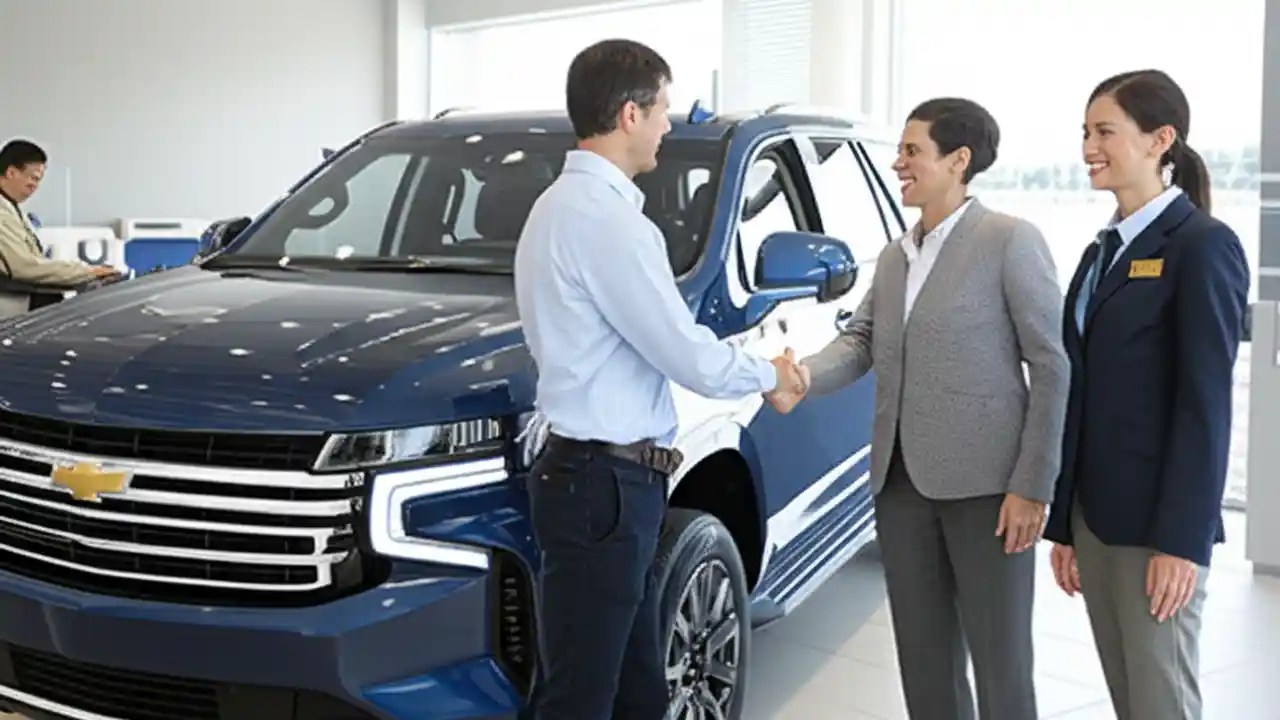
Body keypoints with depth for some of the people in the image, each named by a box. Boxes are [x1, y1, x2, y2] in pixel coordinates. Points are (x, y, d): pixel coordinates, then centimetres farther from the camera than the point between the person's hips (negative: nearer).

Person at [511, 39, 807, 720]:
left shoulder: (568, 203, 14)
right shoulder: (604, 214, -19)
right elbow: (687, 357, -16)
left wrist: (757, 375, 14)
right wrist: (767, 374, 4)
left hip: (606, 480, 10)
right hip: (602, 485, -10)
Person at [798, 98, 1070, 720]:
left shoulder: (1010, 240, -5)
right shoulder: (894, 256, 16)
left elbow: (1053, 365, -8)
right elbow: (860, 340, 8)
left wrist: (1033, 486, -13)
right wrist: (803, 376, -14)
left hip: (985, 484, -6)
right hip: (902, 483, 6)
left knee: (1000, 664, 5)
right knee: (924, 661, 15)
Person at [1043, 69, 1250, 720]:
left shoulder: (1203, 244, -8)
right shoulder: (1103, 250, 14)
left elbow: (1206, 403, -14)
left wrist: (1182, 539, -17)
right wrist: (1063, 522, 13)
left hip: (1156, 522, -7)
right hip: (1095, 515, 7)